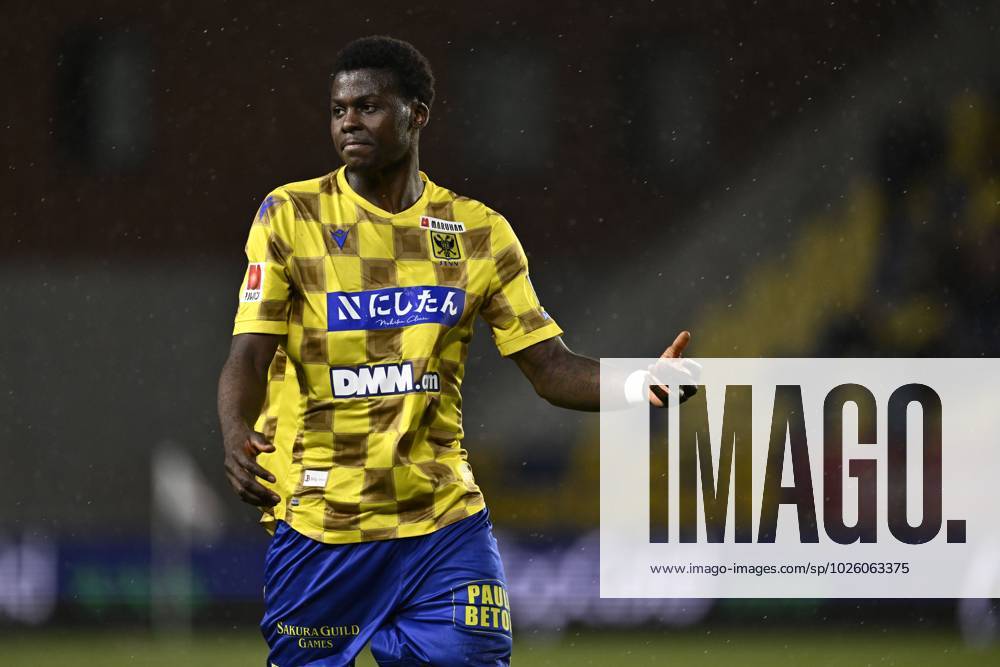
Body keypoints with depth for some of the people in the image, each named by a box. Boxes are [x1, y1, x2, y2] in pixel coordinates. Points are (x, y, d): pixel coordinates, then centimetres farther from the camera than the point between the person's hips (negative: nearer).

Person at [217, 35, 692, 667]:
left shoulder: (480, 231, 5)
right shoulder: (290, 216, -1)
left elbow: (551, 367, 4)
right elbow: (249, 356, -8)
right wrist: (237, 438, -29)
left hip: (445, 525, 1)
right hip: (318, 525, -1)